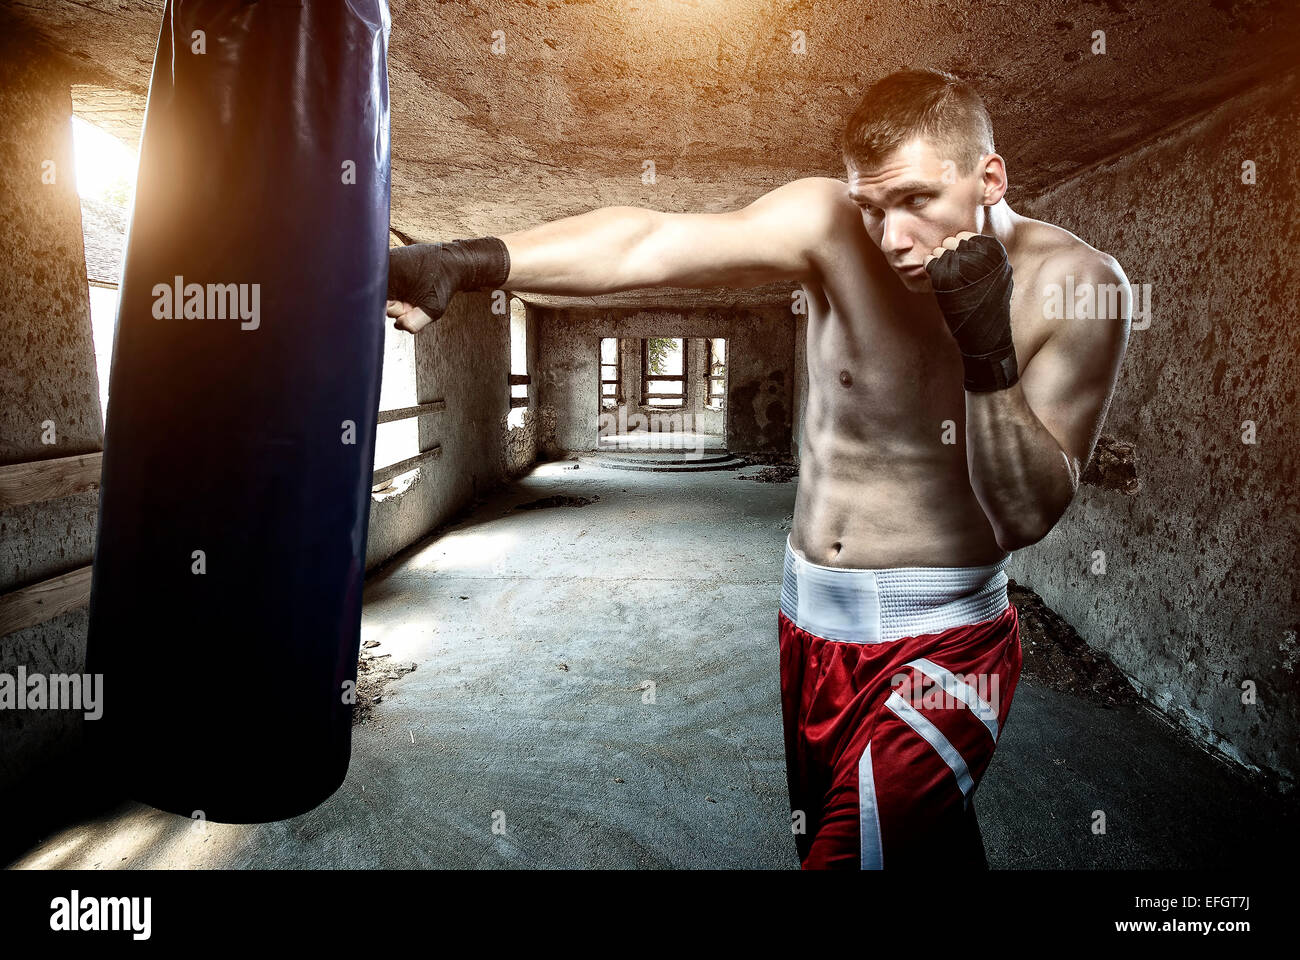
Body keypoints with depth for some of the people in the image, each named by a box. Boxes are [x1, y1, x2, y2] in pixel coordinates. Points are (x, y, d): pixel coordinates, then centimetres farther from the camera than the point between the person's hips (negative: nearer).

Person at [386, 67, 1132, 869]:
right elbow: (643, 245, -18)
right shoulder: (832, 225, -11)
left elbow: (1030, 515, -15)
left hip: (939, 646, -3)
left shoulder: (1079, 286, -12)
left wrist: (989, 352, -27)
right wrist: (464, 262, -24)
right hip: (808, 623, 3)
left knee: (856, 847, -15)